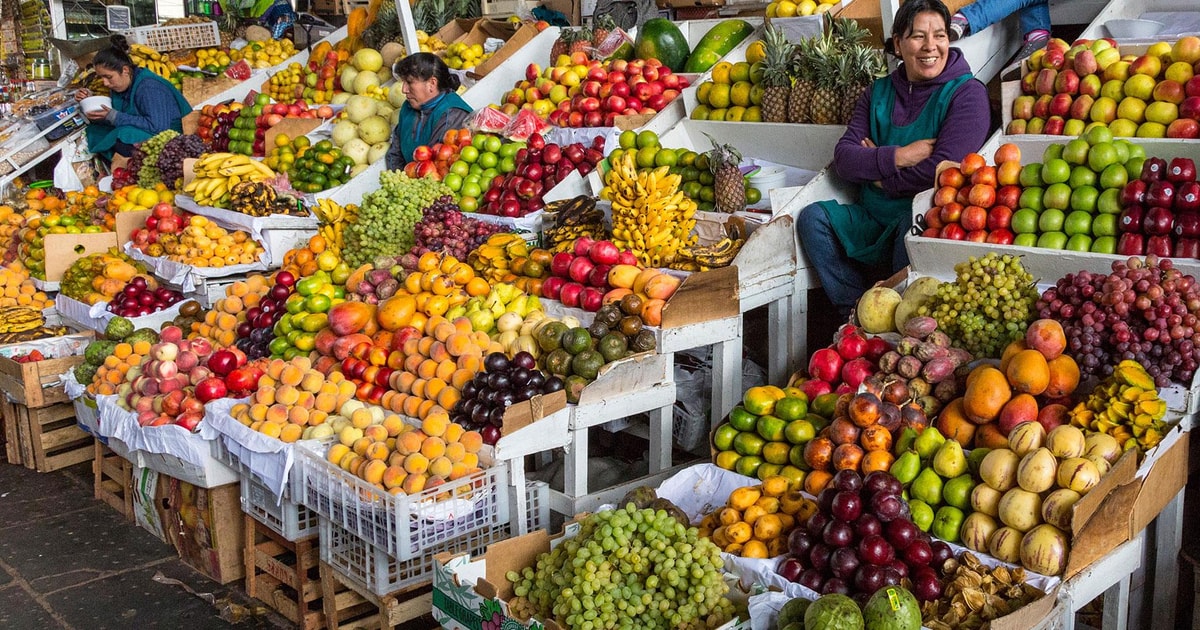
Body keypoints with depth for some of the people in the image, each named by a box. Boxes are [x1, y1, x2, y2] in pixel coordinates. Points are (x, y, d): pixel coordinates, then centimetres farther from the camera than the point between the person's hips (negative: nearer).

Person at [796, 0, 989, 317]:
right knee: (813, 216, -13)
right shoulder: (880, 91, 11)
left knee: (914, 224, -37)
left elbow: (944, 169, -19)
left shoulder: (967, 92, -5)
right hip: (874, 217, 6)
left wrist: (878, 172, -8)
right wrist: (897, 157, -16)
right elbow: (843, 158, -1)